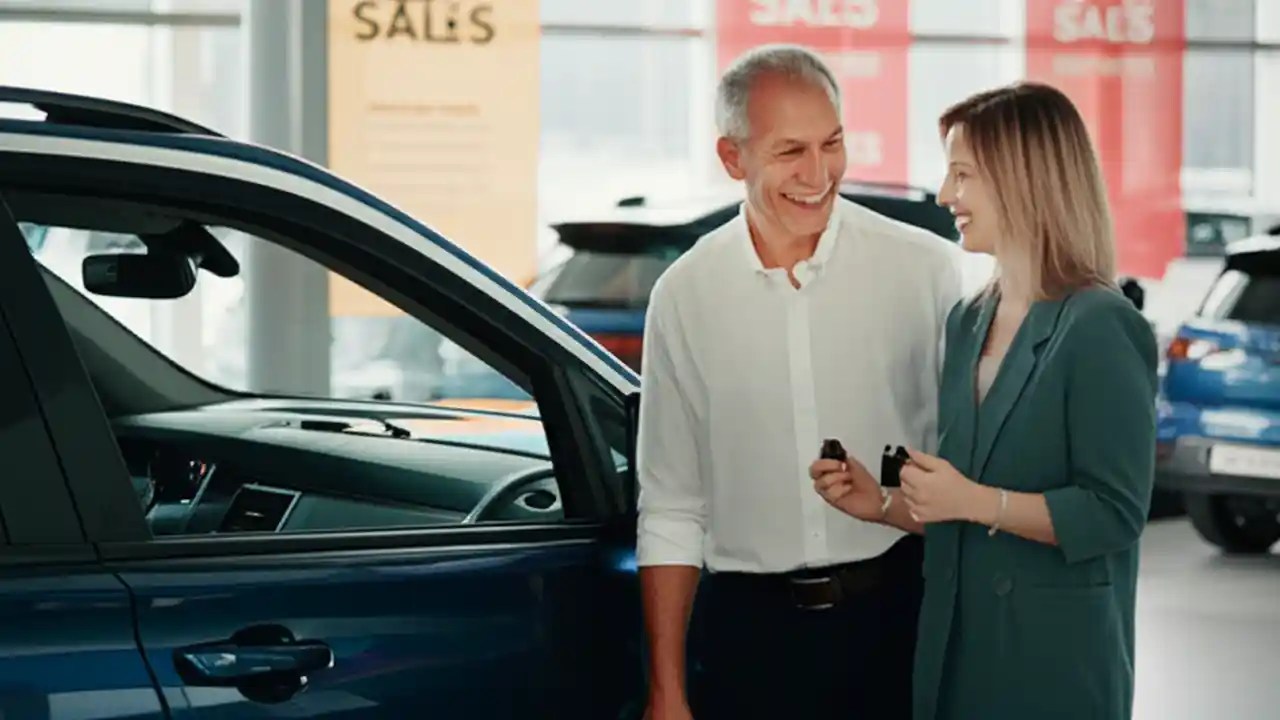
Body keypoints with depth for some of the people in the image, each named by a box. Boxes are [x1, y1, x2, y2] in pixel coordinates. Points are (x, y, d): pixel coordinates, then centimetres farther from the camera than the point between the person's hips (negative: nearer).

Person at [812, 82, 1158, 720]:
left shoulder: (1100, 331, -13)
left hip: (1055, 656, -7)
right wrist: (881, 501, 2)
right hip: (956, 643, 7)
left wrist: (975, 501, -20)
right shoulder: (967, 322, 11)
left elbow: (1114, 514, -19)